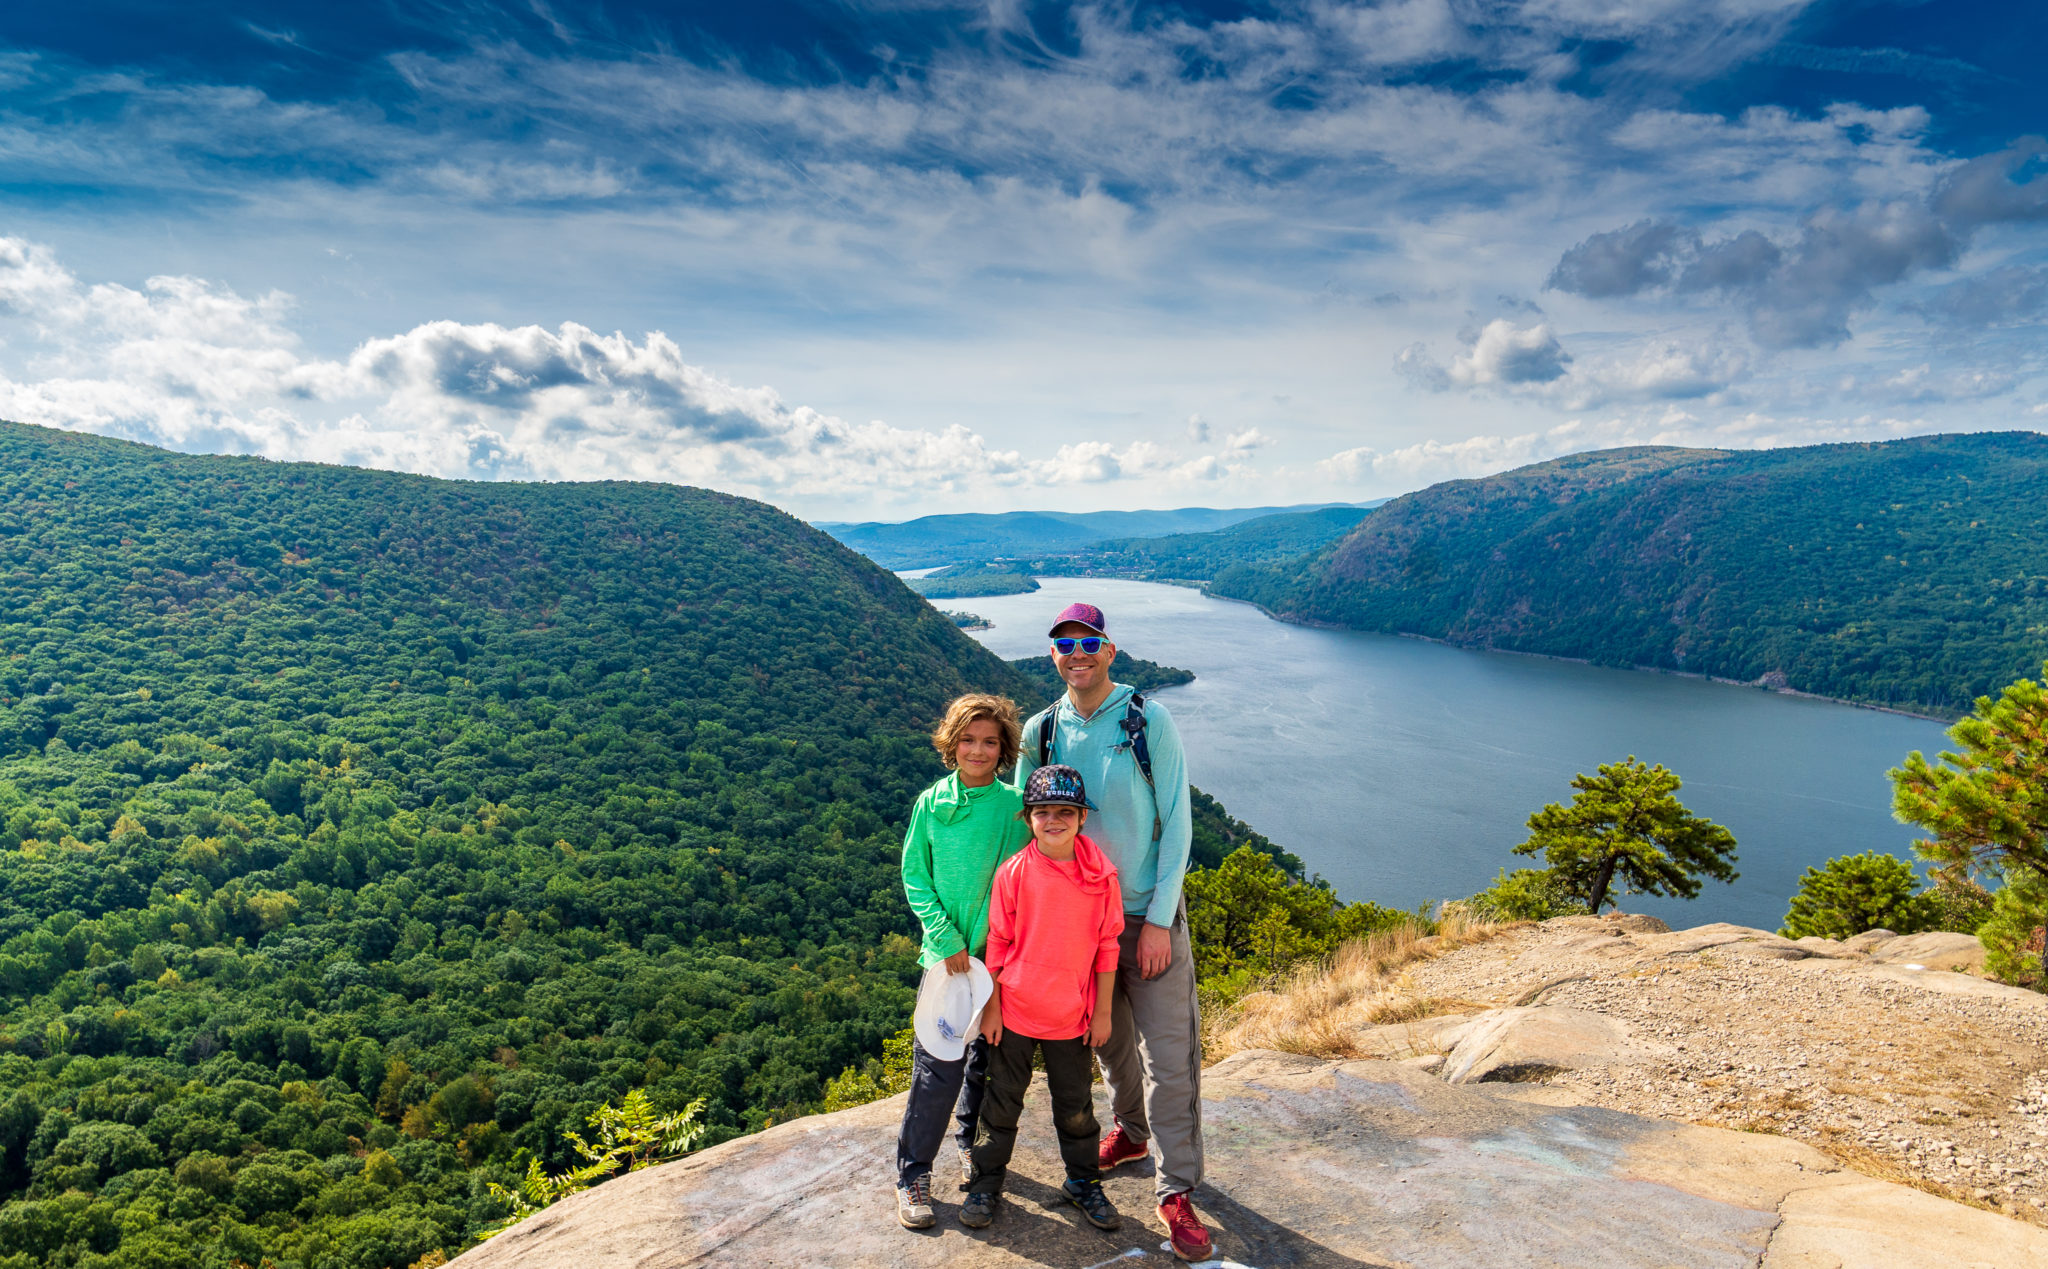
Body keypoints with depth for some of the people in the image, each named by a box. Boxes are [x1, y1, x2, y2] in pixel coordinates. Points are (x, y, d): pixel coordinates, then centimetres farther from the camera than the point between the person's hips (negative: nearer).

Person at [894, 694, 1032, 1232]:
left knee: (989, 1059, 15)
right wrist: (946, 938, -9)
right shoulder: (932, 803, -3)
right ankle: (912, 1175, 12)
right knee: (939, 1067, -4)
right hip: (946, 953, -1)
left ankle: (973, 1143, 40)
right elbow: (914, 878, -1)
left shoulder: (1016, 807, -3)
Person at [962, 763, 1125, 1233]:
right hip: (1015, 1011, -1)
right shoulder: (1013, 872, -11)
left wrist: (1103, 1011, 1)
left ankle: (1084, 1182, 36)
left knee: (1076, 1105, 15)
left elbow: (1107, 944, -1)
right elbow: (998, 942, -4)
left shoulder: (1101, 874, -9)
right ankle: (986, 1180, 33)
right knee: (1003, 1100, 14)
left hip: (1072, 1017, 1)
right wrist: (990, 1007, -2)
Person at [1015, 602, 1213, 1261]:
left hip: (1149, 914, -3)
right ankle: (1132, 1131, 44)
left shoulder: (1149, 719, -11)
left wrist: (1159, 918, -13)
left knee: (1169, 1053, -2)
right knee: (1108, 1039, 19)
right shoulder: (1040, 731, -1)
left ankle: (1175, 1192, 11)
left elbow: (1176, 821, -10)